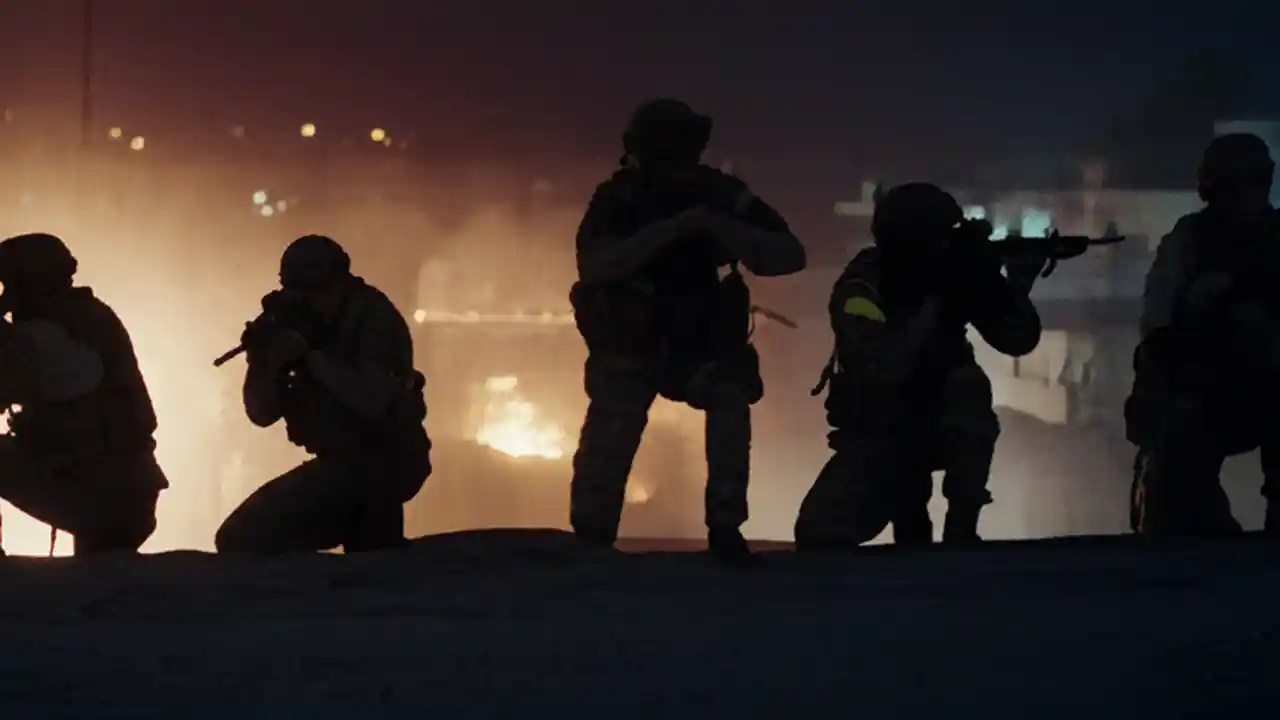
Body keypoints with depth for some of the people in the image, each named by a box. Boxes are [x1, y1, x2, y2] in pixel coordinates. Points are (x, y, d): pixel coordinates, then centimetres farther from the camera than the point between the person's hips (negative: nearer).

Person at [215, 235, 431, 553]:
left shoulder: (372, 317, -15)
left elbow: (373, 399, -30)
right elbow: (262, 414, 3)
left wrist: (311, 357, -26)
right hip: (345, 462, 8)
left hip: (379, 461, -8)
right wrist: (262, 359, -15)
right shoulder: (299, 322, 5)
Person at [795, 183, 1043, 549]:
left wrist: (1017, 283, -29)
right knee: (820, 533, -22)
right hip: (876, 431, -2)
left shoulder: (956, 269, -10)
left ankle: (961, 533, -21)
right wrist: (934, 301, -37)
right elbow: (879, 372, -38)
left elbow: (1018, 339, -9)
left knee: (969, 385, -32)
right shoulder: (860, 290, -22)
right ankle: (908, 506, 12)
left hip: (940, 423, 2)